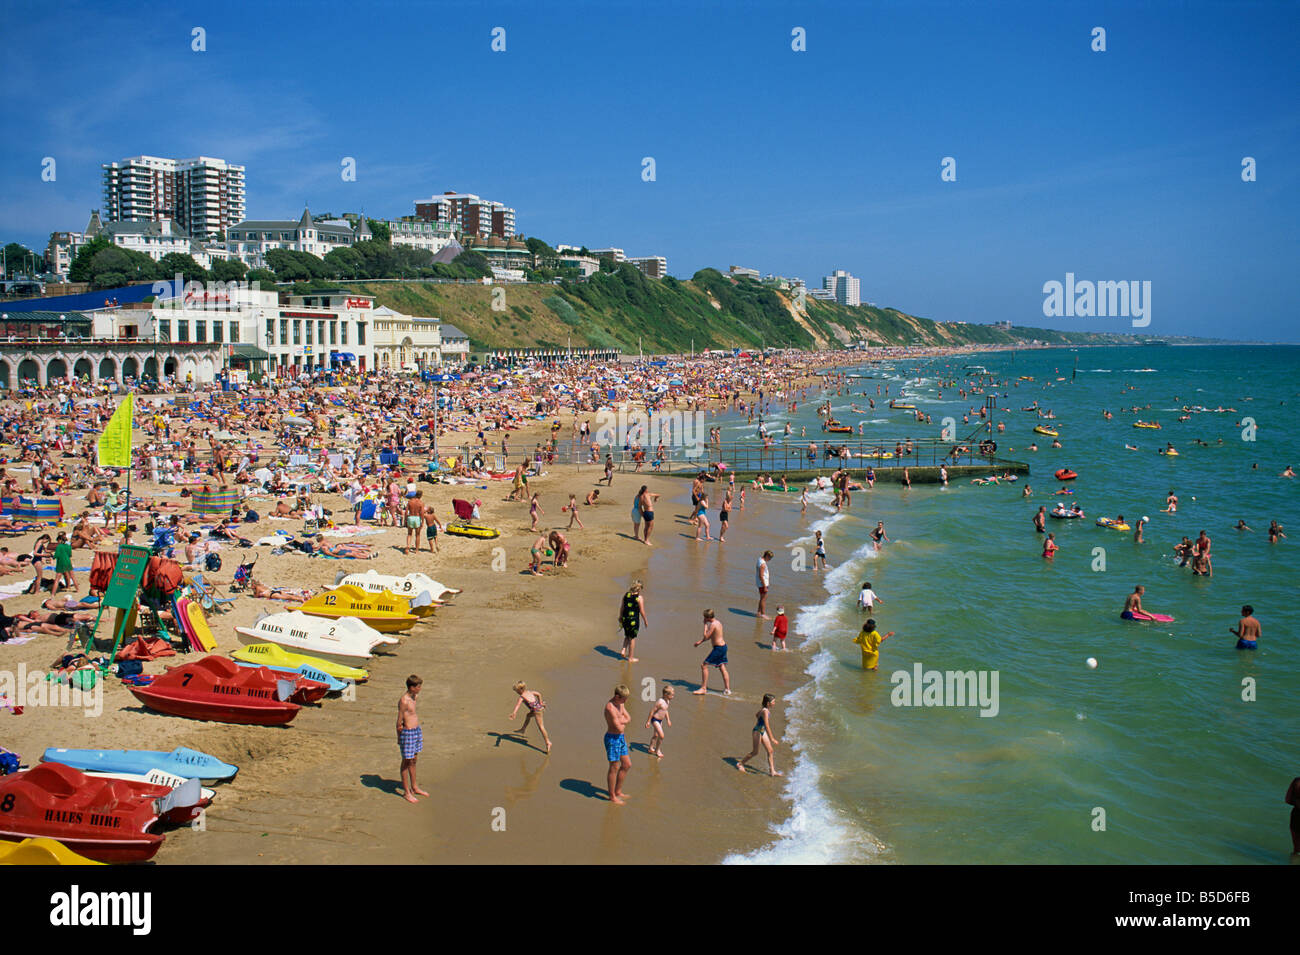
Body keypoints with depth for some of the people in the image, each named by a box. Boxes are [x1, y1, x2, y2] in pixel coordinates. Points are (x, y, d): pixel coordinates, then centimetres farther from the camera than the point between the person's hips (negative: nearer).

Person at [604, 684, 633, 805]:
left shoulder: (620, 703, 6)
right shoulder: (610, 707, -25)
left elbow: (629, 718, 5)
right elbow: (619, 728, -25)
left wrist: (620, 721, -15)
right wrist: (623, 721, -5)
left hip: (621, 738, 9)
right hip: (613, 739, -9)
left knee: (627, 765, 16)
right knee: (614, 768, 1)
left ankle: (618, 791, 30)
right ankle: (612, 796, 14)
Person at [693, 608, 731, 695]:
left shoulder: (713, 624, -18)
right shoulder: (718, 622, 11)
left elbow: (706, 636, -17)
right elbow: (710, 636, 22)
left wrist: (705, 625, -10)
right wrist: (700, 641, 19)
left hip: (718, 648, -10)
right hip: (723, 646, 10)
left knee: (704, 666, -4)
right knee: (722, 668, 15)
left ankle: (703, 688, -1)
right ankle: (727, 689, 18)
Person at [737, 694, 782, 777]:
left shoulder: (767, 709, 2)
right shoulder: (765, 711, -27)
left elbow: (756, 715, 21)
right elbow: (767, 726, -33)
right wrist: (772, 739, -35)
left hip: (763, 731, 9)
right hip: (758, 731, -9)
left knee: (770, 750, 6)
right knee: (755, 752, 3)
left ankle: (772, 771, 9)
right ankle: (740, 763, 21)